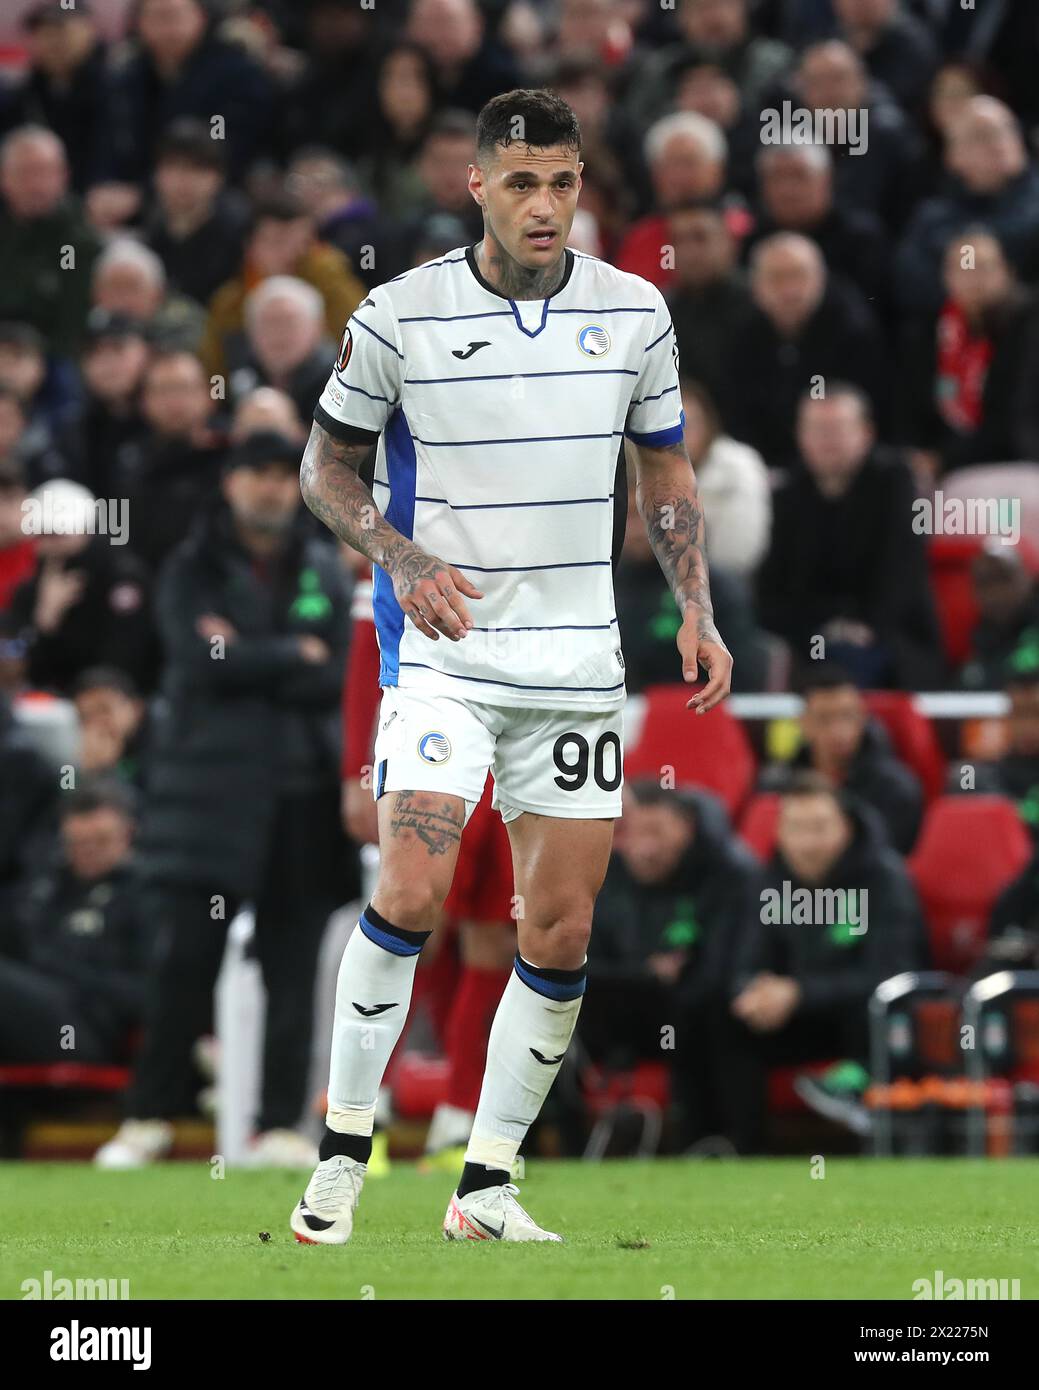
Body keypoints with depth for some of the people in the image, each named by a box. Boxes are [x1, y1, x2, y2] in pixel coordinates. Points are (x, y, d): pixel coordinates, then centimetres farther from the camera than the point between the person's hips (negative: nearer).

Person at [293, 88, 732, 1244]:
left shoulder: (634, 312, 2)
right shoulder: (398, 316, -7)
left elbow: (665, 468, 14)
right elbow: (327, 465, 4)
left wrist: (695, 608, 2)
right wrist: (403, 558, -13)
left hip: (577, 662, 3)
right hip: (442, 655, -3)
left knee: (560, 935, 1)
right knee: (410, 895, -19)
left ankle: (486, 1186, 13)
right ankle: (342, 1151, -4)